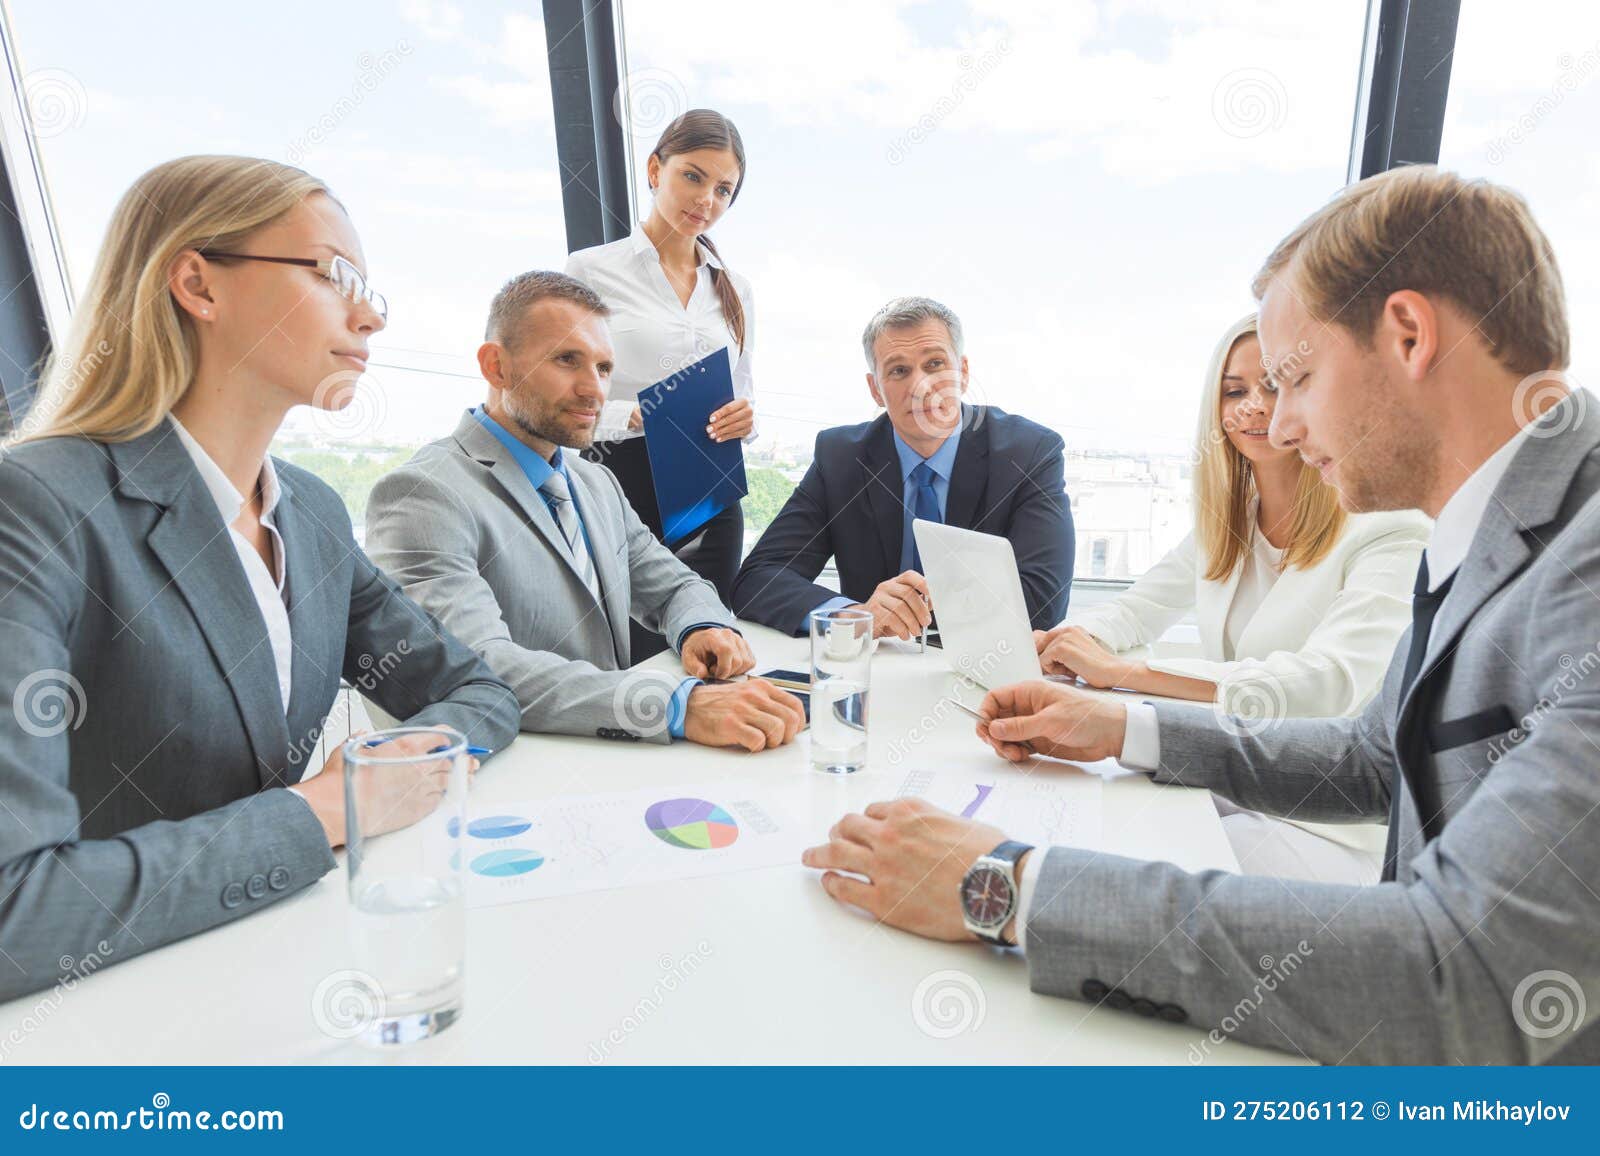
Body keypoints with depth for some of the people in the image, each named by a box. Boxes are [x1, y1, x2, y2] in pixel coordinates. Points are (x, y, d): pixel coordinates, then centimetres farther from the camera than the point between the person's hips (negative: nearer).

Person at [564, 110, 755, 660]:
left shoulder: (735, 290, 14)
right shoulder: (590, 270, -1)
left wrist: (744, 418, -4)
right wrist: (635, 416, -19)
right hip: (621, 494, -4)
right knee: (629, 661, -4)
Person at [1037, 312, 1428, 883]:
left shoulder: (1390, 530, -12)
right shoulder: (1224, 525, 9)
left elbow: (1333, 680, -26)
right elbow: (1135, 609, 13)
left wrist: (1123, 672, -32)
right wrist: (1054, 642, -12)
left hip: (1324, 829, -5)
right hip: (1220, 789, 5)